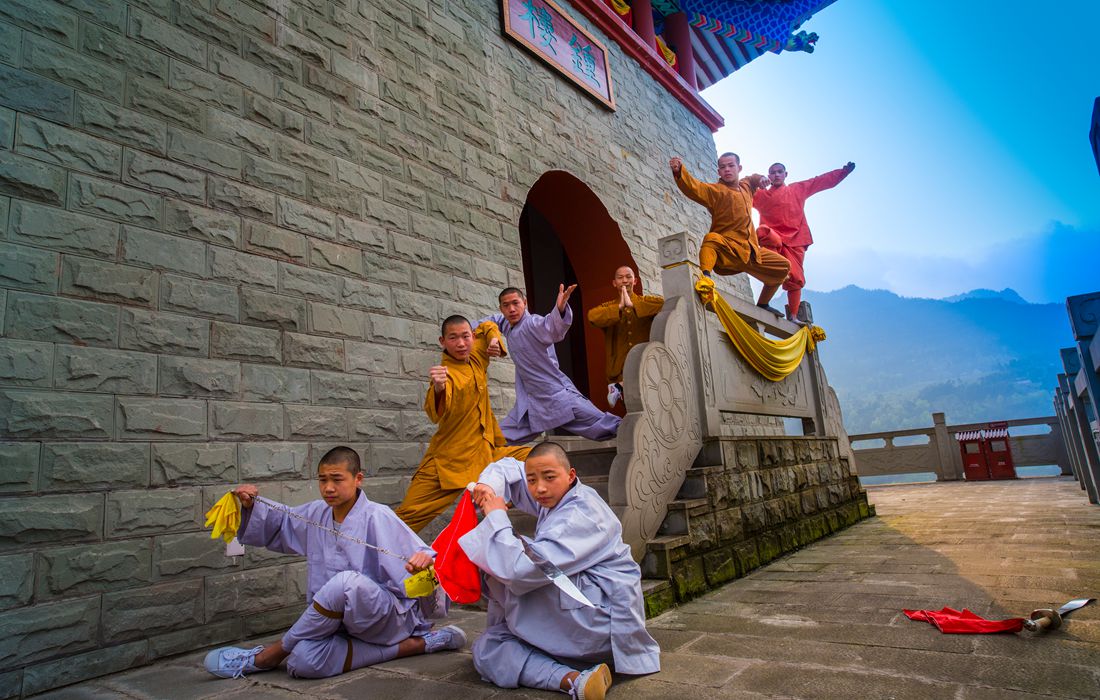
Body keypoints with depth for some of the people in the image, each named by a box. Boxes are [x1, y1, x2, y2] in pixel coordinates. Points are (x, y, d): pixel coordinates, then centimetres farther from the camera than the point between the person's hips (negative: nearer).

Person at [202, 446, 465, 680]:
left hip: (391, 614, -6)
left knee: (347, 581, -37)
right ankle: (415, 643, -12)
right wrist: (251, 506, 3)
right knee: (303, 661, -26)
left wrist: (424, 561, -45)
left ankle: (270, 654, -11)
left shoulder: (377, 517, -15)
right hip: (343, 621, 6)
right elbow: (275, 524, 22)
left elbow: (419, 556, -21)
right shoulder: (316, 514, 7)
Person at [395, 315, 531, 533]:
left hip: (487, 453, 6)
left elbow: (488, 326, 24)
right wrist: (438, 389, -54)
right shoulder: (445, 373, -15)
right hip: (449, 460, -6)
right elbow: (435, 415, -34)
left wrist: (494, 341, 3)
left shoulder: (476, 358, 4)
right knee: (408, 516, -10)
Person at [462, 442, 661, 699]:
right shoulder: (556, 496, 6)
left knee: (504, 574, -13)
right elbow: (509, 467, 21)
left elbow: (522, 569, -32)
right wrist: (488, 486, -3)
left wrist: (496, 516, -18)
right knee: (485, 650, 1)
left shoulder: (581, 515, -22)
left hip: (600, 618, -9)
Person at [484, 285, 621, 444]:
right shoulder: (506, 325, 6)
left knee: (601, 424, -3)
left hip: (558, 395, -7)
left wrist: (560, 309, -62)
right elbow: (493, 319, 31)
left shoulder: (533, 323, -18)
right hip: (530, 401, 7)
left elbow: (553, 329, -41)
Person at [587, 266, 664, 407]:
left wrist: (633, 305, -20)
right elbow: (592, 316, -10)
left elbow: (663, 303, -14)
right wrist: (619, 307, -19)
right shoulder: (608, 307, 12)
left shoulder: (646, 301, 9)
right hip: (620, 372, 0)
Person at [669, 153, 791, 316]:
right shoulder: (716, 190, -7)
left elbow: (753, 179, 39)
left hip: (752, 252, 7)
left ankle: (763, 304, 27)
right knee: (711, 238, -39)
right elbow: (694, 187, -27)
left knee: (783, 266, 15)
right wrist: (679, 172, -47)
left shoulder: (746, 186, 14)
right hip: (727, 250, -7)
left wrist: (760, 178, 14)